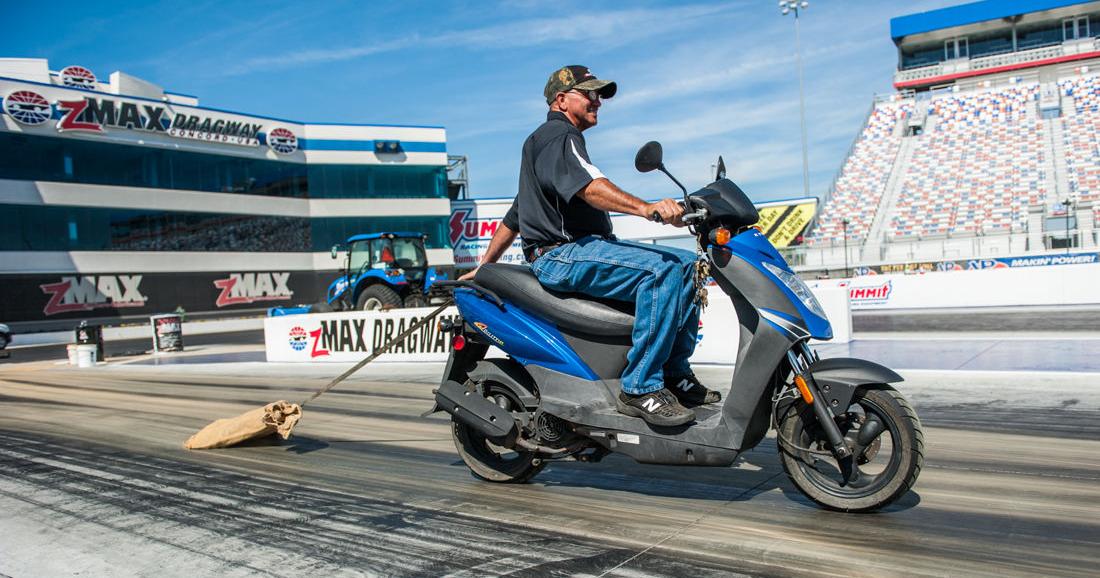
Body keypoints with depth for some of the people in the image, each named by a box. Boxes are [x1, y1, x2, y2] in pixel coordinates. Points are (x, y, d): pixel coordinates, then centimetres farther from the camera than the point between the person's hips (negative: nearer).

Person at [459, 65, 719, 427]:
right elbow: (588, 186, -26)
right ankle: (641, 388, -26)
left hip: (584, 246, 10)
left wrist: (482, 268, 35)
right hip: (563, 253, -10)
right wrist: (647, 208, -41)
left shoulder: (538, 142, 29)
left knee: (687, 263, 4)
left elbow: (515, 216, 32)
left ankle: (676, 376, 3)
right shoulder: (558, 135, -4)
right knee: (661, 270, -28)